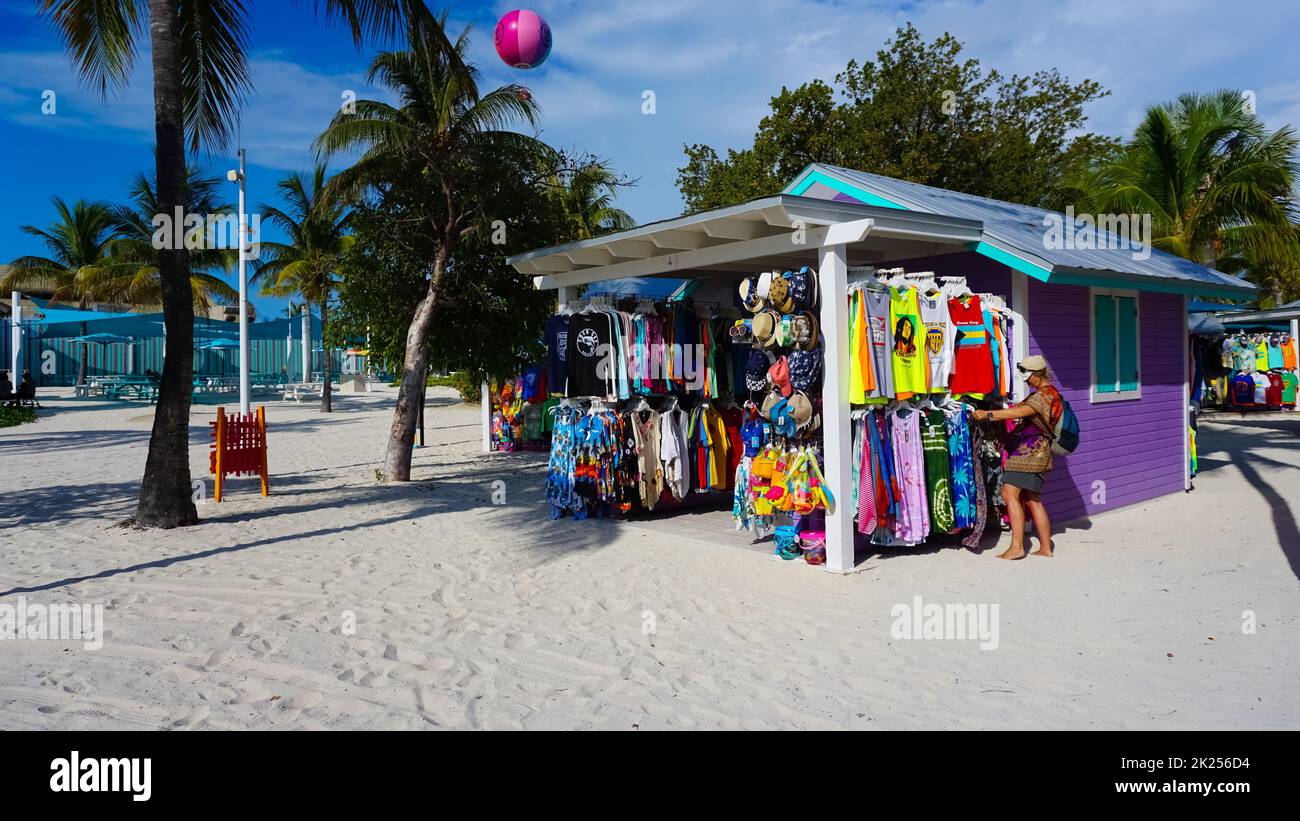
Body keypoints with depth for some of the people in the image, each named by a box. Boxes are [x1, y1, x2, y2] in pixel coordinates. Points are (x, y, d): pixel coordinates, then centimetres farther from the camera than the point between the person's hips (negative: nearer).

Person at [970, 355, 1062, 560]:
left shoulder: (1045, 395, -14)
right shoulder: (1048, 393, 21)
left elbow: (1020, 412, -28)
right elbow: (1022, 411, 23)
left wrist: (988, 414, -31)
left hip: (1029, 451, -11)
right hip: (1034, 453, 11)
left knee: (1010, 493, -16)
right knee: (1032, 499, 12)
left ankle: (1017, 547, -19)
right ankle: (1045, 548, 15)